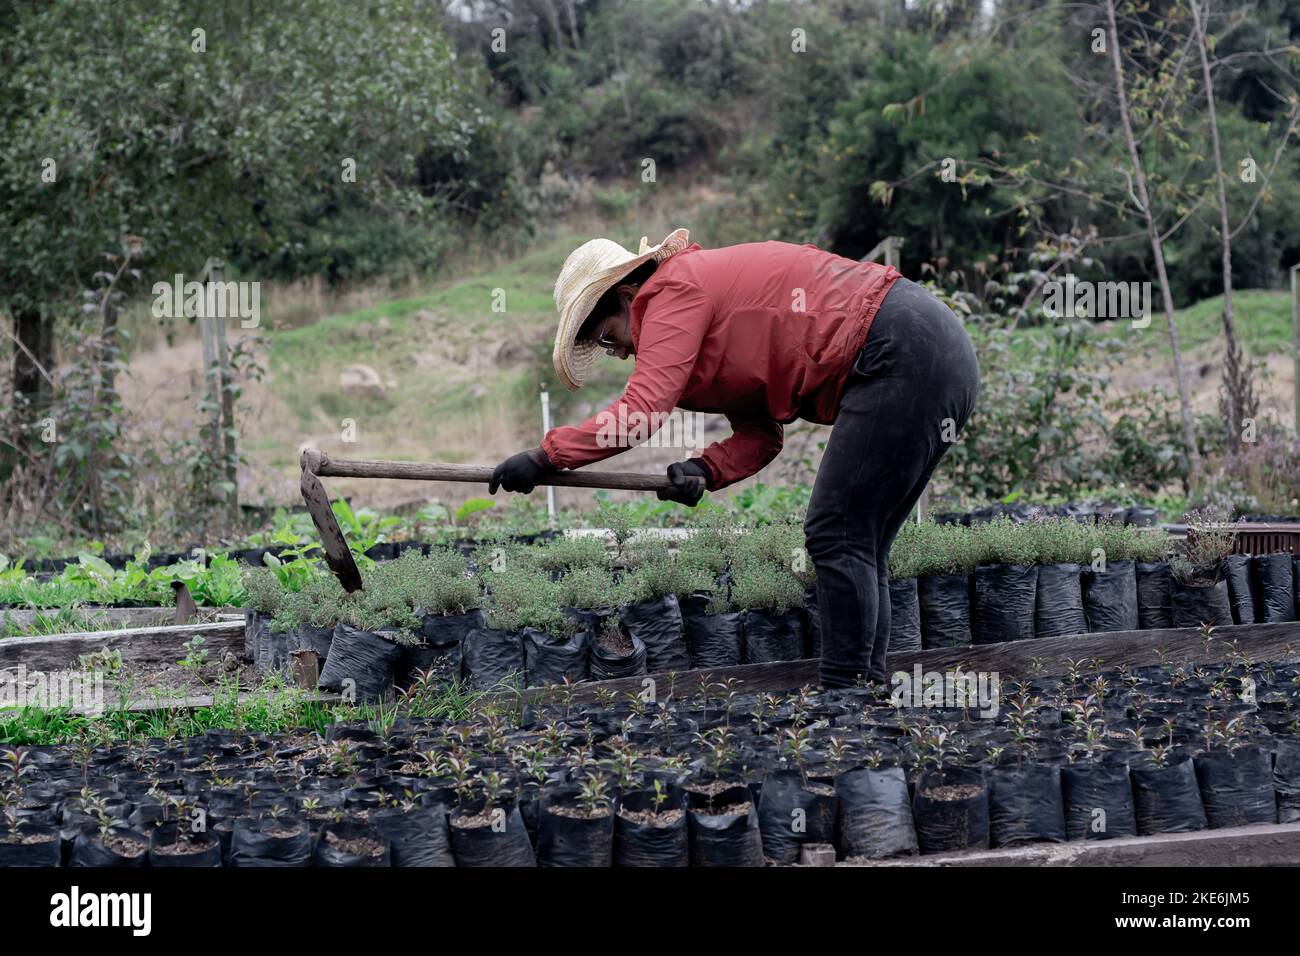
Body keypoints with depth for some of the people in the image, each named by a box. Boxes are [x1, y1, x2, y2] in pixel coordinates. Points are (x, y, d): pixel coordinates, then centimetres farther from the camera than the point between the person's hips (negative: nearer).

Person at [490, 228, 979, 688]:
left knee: (836, 538, -7)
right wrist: (706, 469, -4)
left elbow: (641, 410, -17)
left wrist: (545, 455, -11)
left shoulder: (673, 291, -5)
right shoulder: (716, 291, 23)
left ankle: (842, 685, -4)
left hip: (903, 354, -10)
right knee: (857, 544, 13)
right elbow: (759, 434, 14)